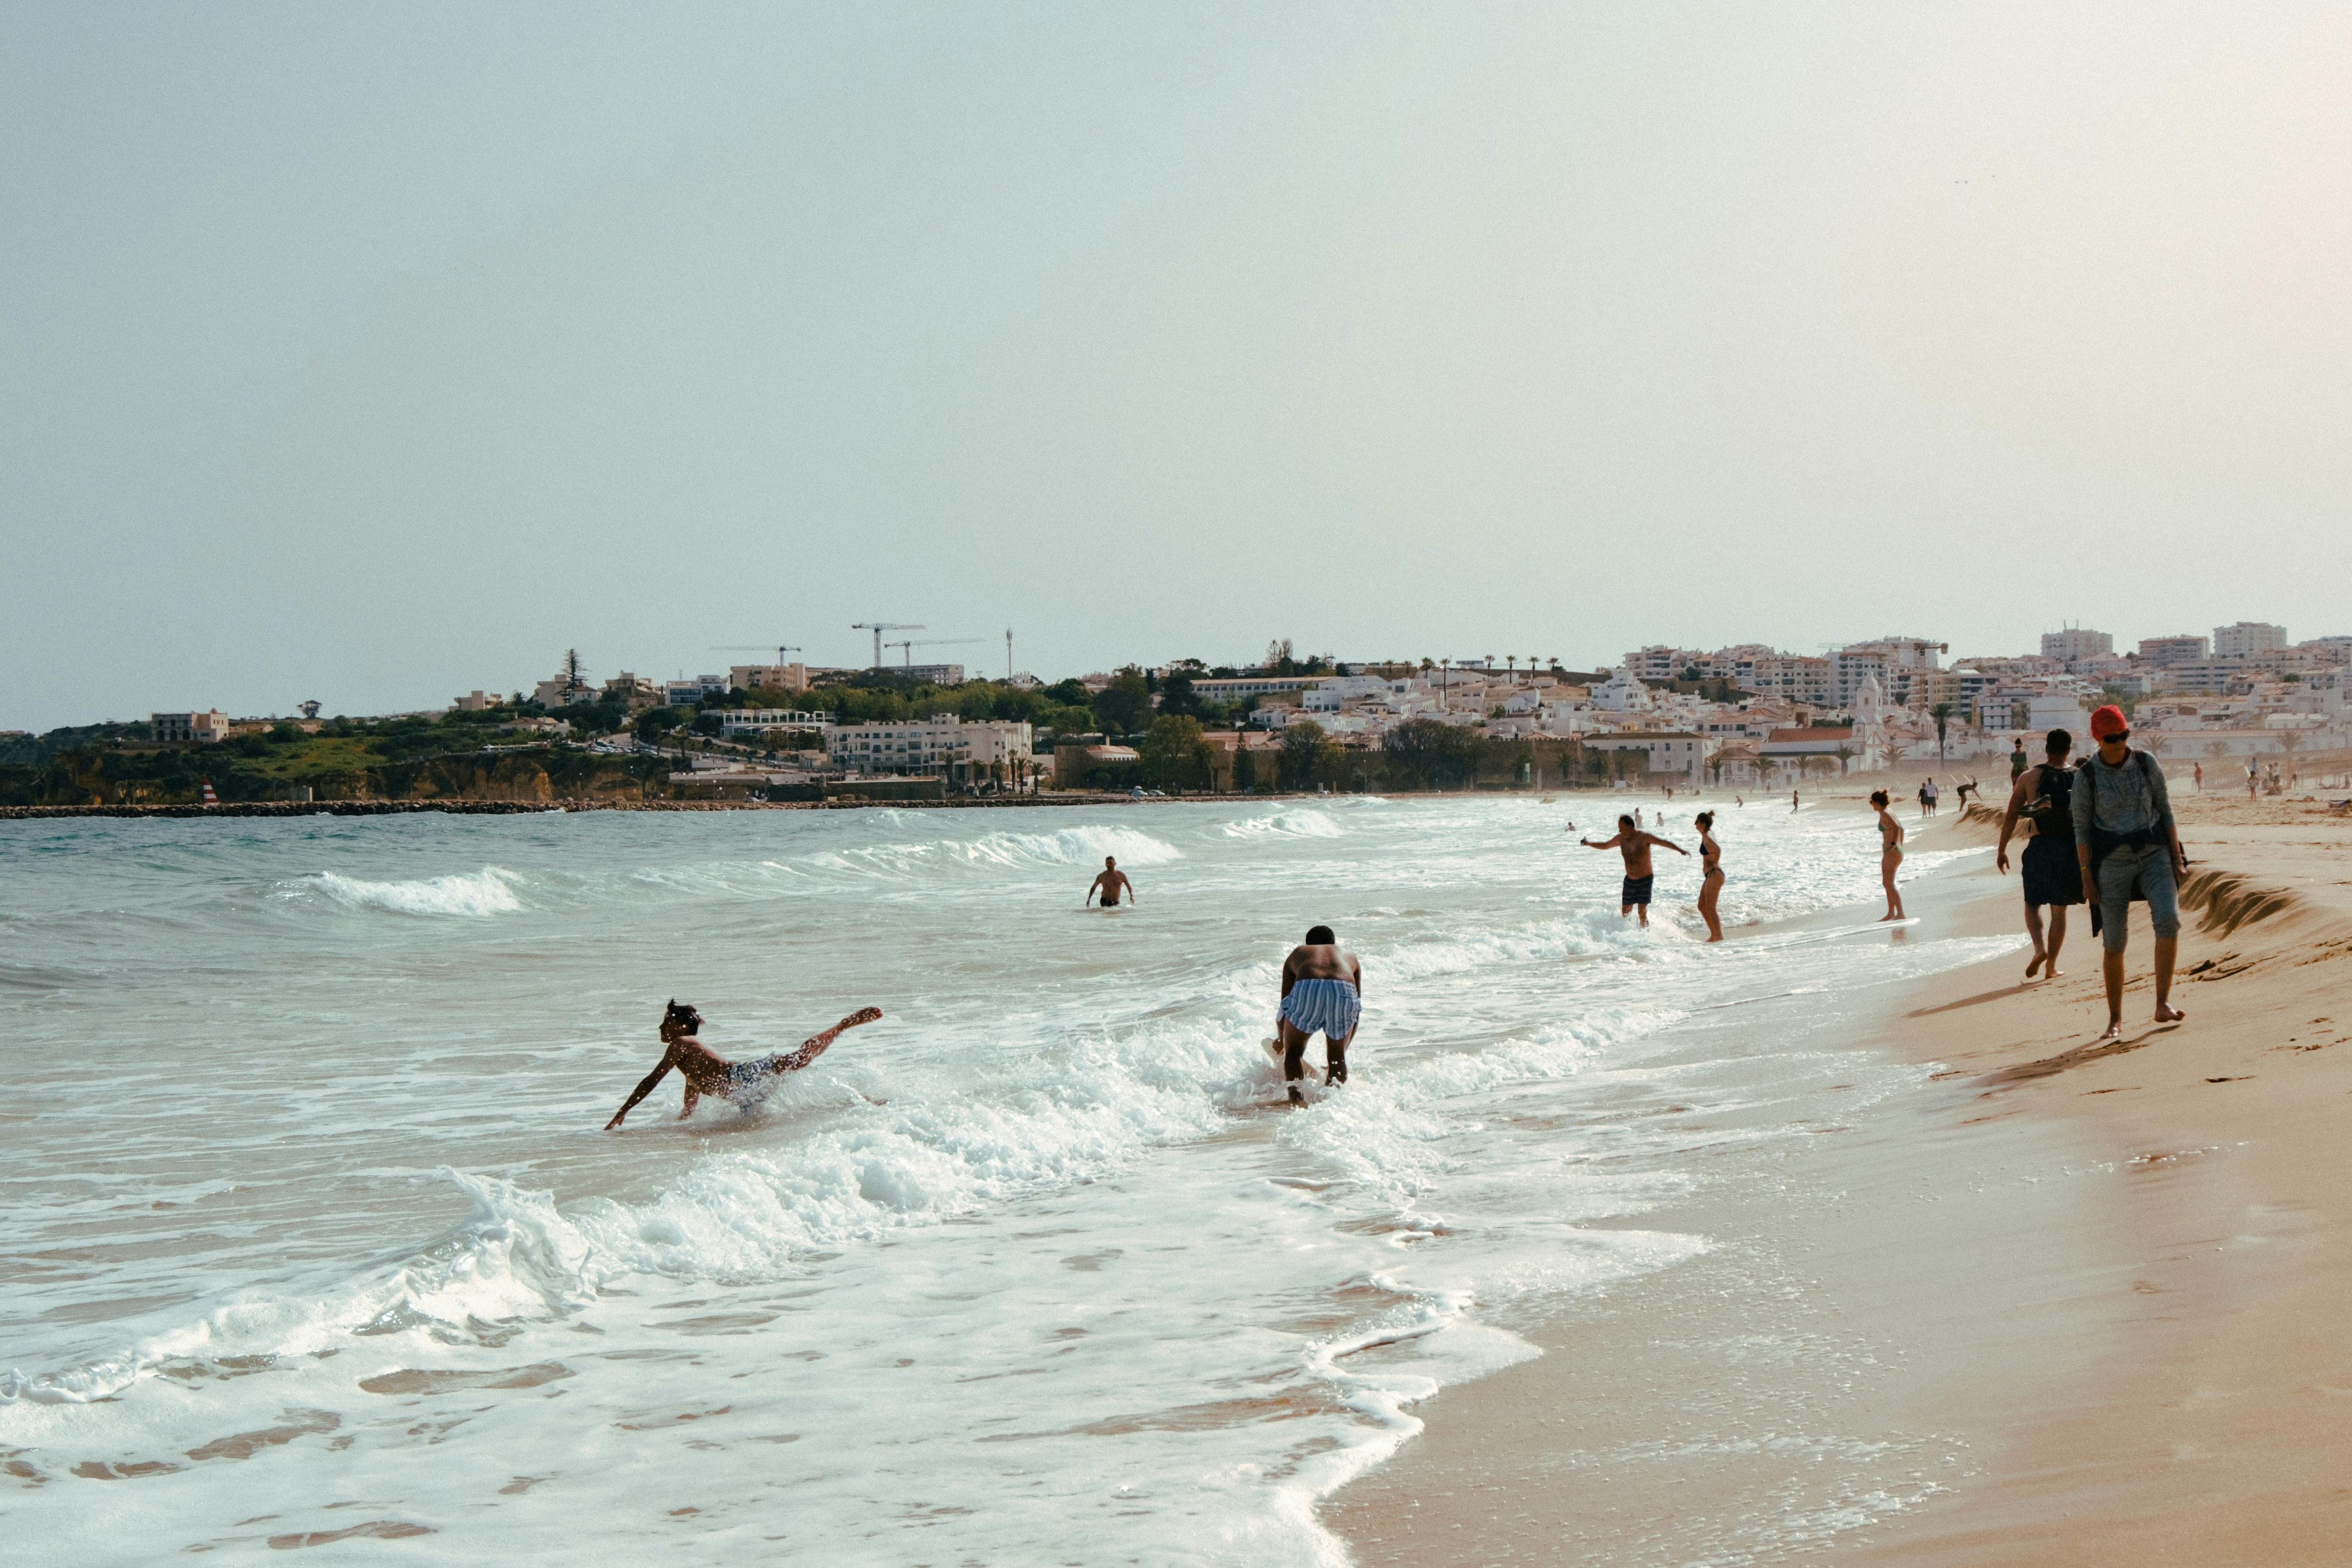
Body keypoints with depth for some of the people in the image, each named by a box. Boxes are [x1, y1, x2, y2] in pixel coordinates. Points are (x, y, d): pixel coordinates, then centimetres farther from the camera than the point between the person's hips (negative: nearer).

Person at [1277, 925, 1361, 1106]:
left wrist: (1281, 1039, 53)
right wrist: (1341, 1052, 45)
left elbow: (1285, 1001, 36)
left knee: (1294, 1051, 15)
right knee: (1337, 1056, 22)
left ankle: (1296, 1097, -6)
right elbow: (1357, 1008, 38)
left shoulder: (1297, 954, 37)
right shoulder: (1349, 956, 40)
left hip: (1307, 988, -1)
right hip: (1344, 990, 1)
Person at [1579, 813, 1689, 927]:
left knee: (1642, 913, -12)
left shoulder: (1644, 837, -17)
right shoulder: (1621, 839, 1)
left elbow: (1664, 842, -28)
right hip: (1630, 880, 6)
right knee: (1625, 914, 9)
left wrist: (1679, 849, -43)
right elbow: (1605, 846, 20)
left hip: (1645, 880, -6)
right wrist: (1589, 844, 19)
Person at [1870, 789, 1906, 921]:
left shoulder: (1884, 814, -15)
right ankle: (1891, 913, 23)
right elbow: (1901, 828, 25)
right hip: (1897, 852, 10)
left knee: (1889, 885, -7)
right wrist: (1900, 846, 31)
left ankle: (1901, 915, -7)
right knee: (1886, 884, 17)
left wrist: (1893, 845, -33)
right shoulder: (1890, 812, 13)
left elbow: (1897, 828, -30)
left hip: (1891, 854, -10)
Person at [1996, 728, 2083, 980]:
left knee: (2033, 903, 13)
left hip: (2040, 846, -1)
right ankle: (2051, 966, 10)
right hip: (2070, 847, 1)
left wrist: (2002, 850, 6)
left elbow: (2011, 816, -2)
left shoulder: (2029, 778, -1)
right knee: (2059, 908, 9)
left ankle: (2040, 948, -12)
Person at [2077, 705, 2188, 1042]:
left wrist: (2177, 858, 1)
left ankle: (2163, 1004, -21)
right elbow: (2081, 829, -2)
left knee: (2168, 919, -24)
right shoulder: (2086, 776, -5)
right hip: (2112, 862, -1)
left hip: (2154, 854, 1)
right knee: (2114, 942, 0)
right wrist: (2086, 876, -7)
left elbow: (2165, 811, 5)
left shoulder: (2146, 764, 0)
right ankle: (2115, 1021, 15)